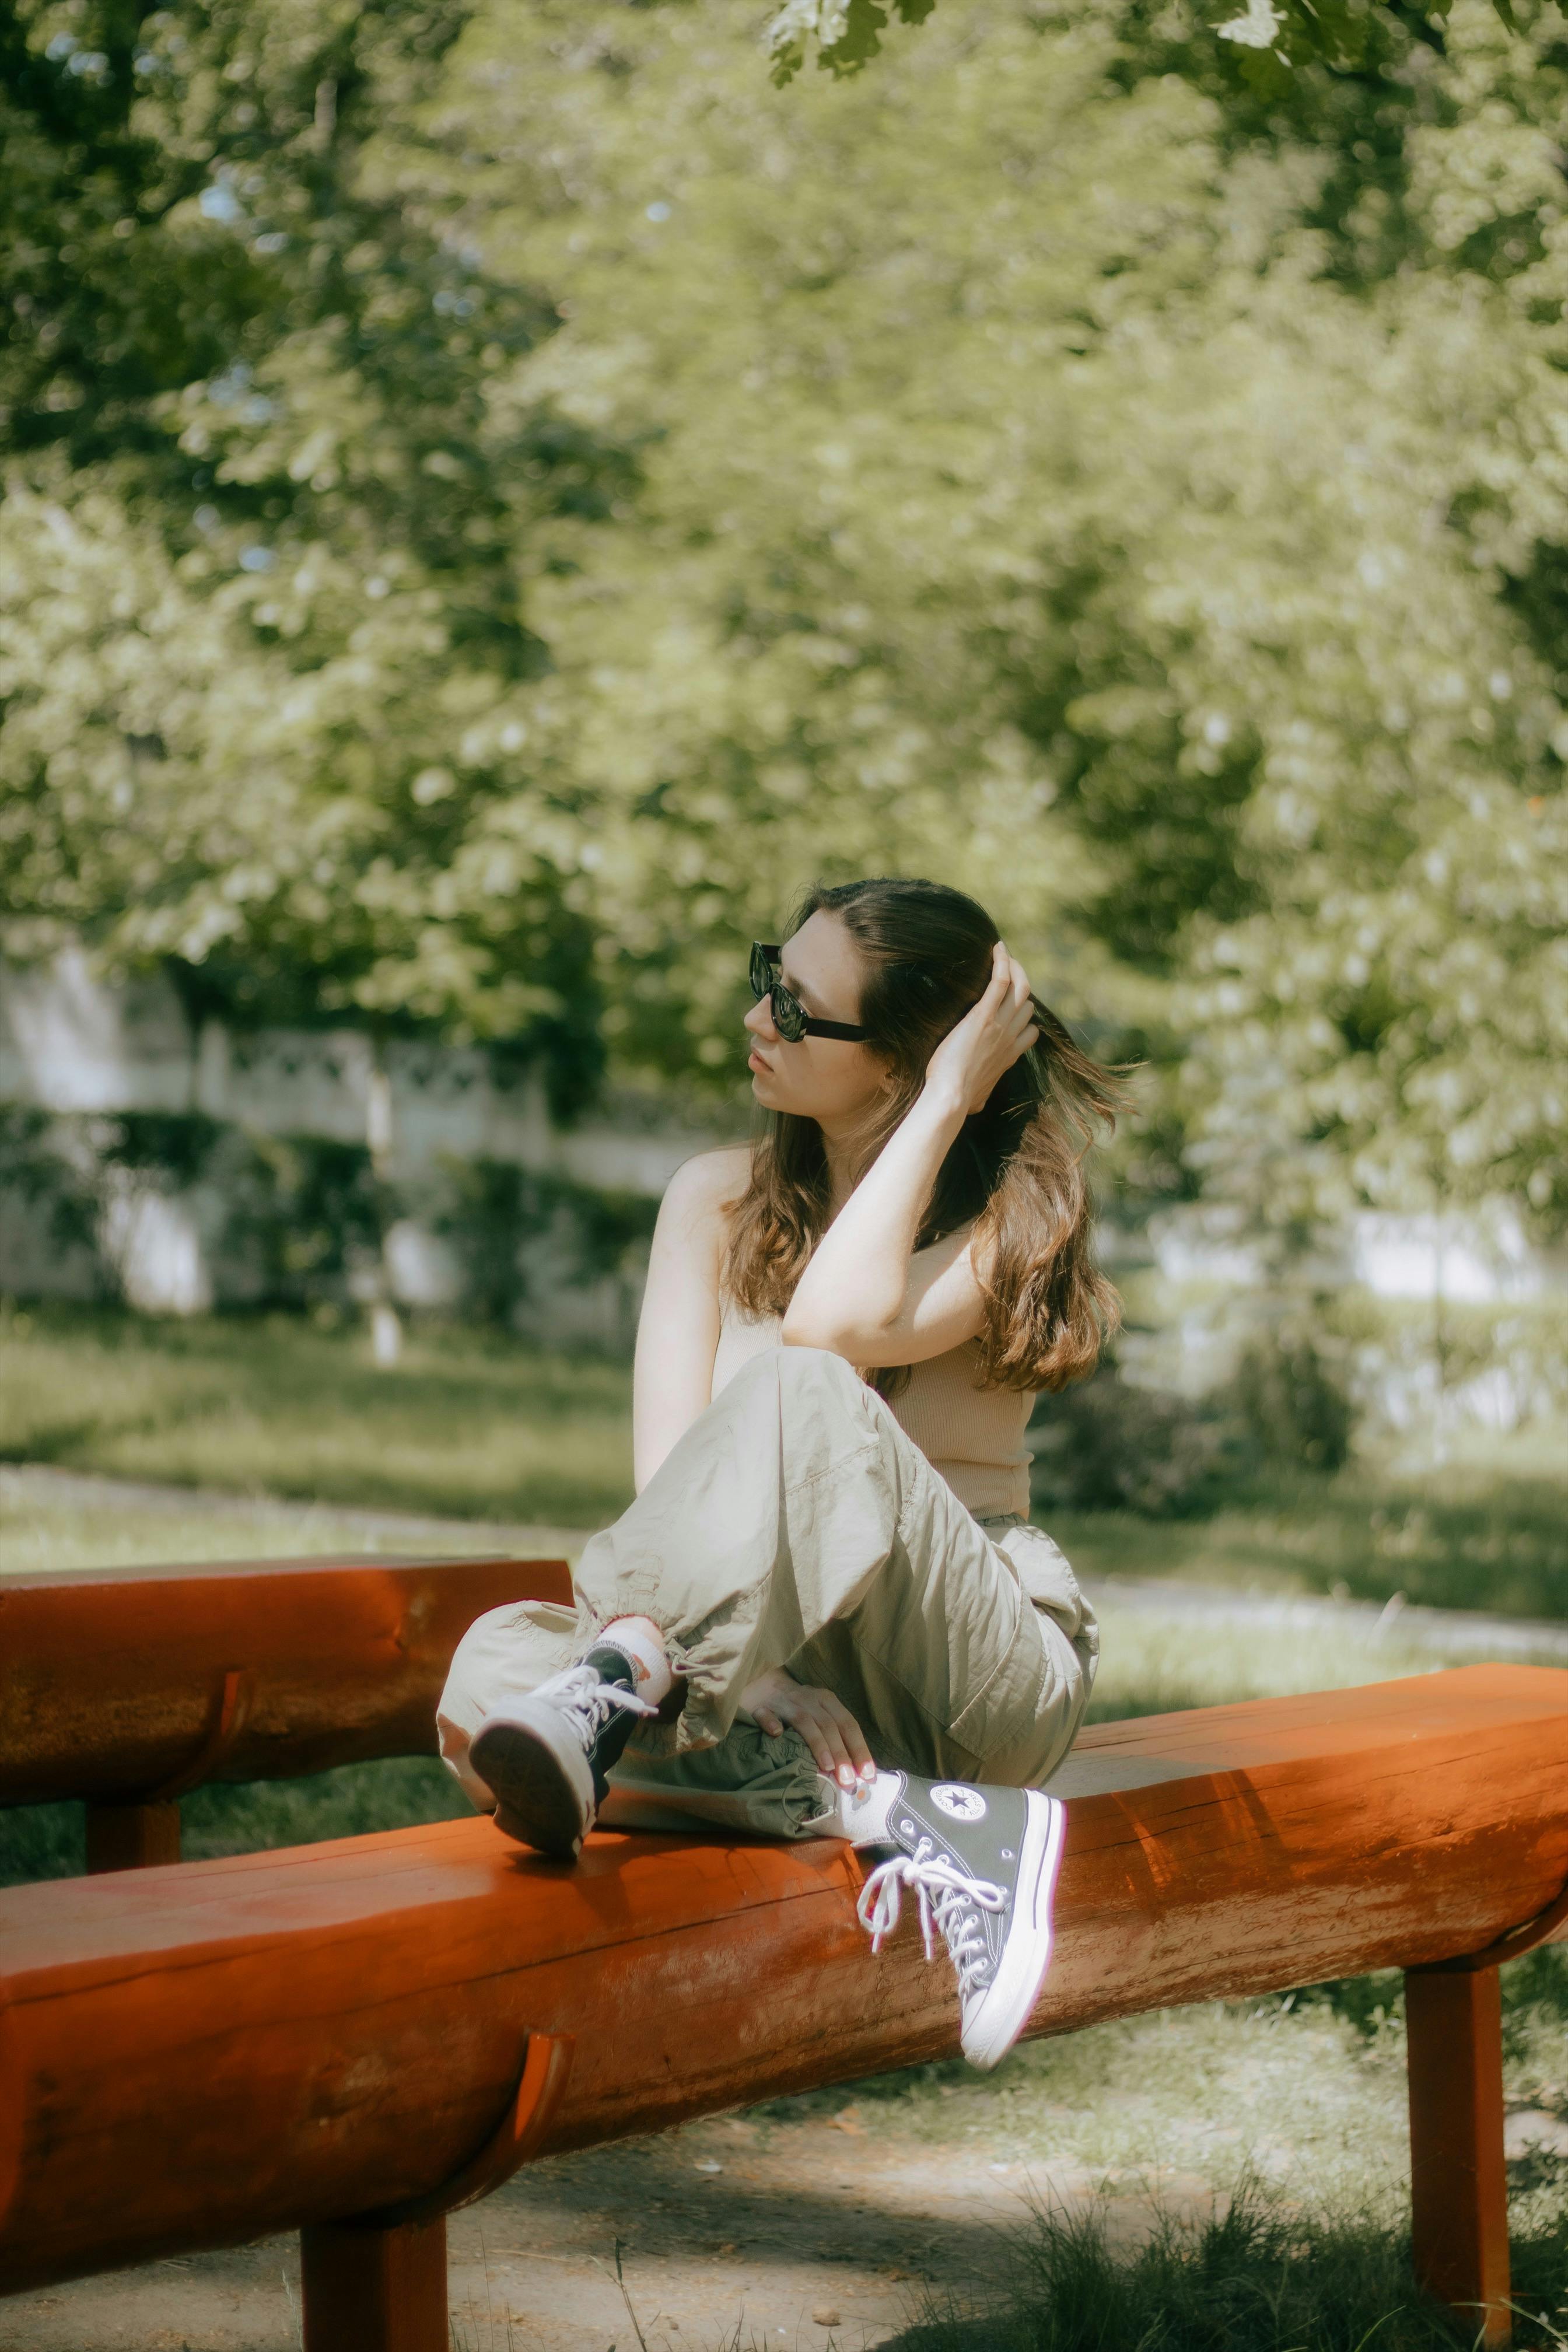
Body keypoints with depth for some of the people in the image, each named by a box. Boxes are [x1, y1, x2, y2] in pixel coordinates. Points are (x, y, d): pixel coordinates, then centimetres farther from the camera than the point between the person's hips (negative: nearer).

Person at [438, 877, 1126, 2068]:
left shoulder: (1016, 1207, -1)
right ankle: (903, 1821, -37)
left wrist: (950, 1100, -13)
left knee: (799, 1394, -33)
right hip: (781, 1657, 4)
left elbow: (831, 1328, -23)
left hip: (978, 1675, -4)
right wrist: (743, 1656, -23)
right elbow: (669, 1467, -5)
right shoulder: (720, 1199, 10)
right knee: (493, 1665, -29)